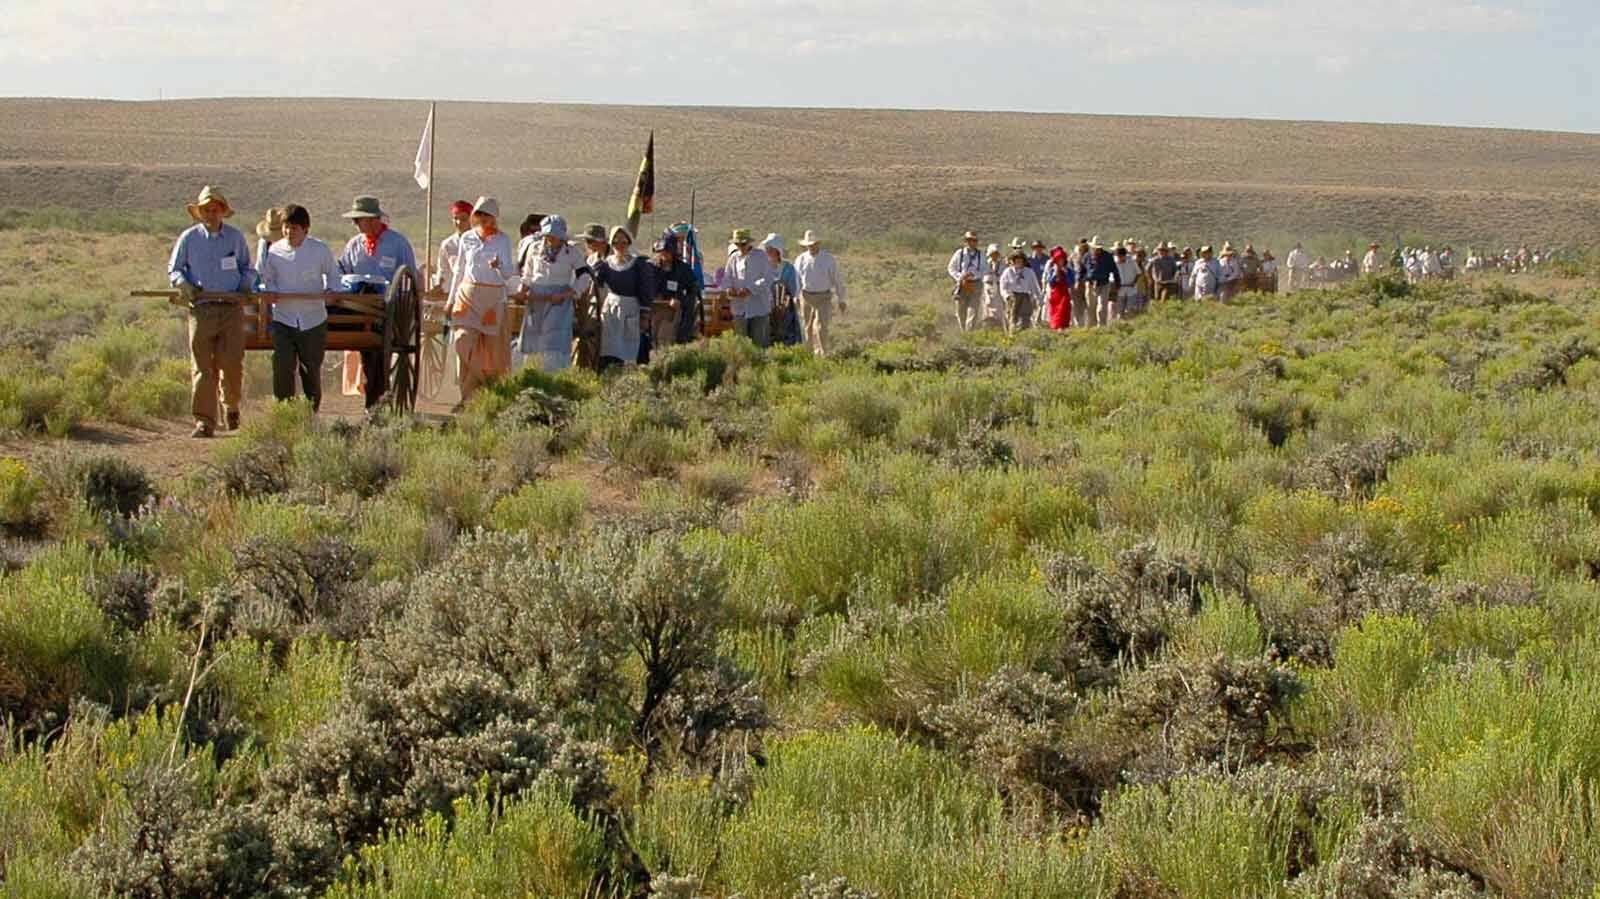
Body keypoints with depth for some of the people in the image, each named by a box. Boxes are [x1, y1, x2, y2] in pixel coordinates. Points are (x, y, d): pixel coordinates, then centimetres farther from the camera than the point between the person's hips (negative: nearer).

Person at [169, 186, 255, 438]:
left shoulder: (235, 237, 10)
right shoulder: (188, 238, 6)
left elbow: (247, 268, 21)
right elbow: (173, 268, 13)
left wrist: (247, 285, 1)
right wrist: (184, 284, -7)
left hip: (232, 310, 1)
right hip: (201, 309, -1)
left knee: (232, 364, -3)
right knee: (202, 366, -6)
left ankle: (231, 408, 24)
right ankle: (204, 421, -5)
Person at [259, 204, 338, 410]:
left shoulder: (320, 250, -1)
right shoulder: (274, 252, 1)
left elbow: (332, 274, 12)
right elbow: (267, 278, 13)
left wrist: (332, 290, -8)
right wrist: (270, 291, -8)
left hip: (313, 320, 0)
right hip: (283, 319, 0)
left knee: (311, 370, 8)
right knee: (282, 368, -10)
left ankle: (312, 413, 21)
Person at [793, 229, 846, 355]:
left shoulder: (828, 259, -5)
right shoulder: (801, 259, 2)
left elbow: (837, 279, 0)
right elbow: (795, 279, 9)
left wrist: (841, 299, 0)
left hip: (824, 297, -3)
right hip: (807, 297, 3)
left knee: (821, 327, -13)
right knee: (808, 328, 7)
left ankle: (824, 353, -6)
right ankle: (812, 353, 21)